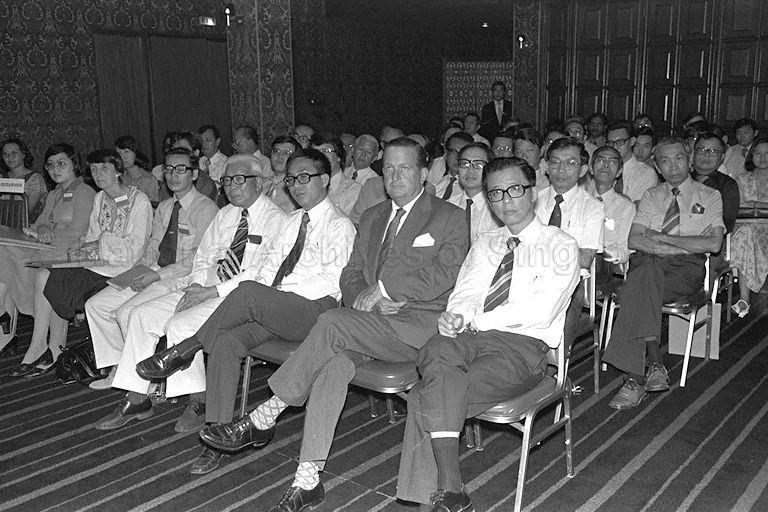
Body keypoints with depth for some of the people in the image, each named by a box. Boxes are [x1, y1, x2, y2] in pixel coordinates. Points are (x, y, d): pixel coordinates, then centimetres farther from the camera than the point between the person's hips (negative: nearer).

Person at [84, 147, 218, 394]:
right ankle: (118, 369, 6)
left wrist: (158, 275, -20)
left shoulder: (206, 208, -9)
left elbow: (200, 258, -17)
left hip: (184, 279, -8)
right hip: (156, 273, 9)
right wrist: (140, 269, -4)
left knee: (127, 312, -25)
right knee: (96, 305, -1)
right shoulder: (164, 207, 18)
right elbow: (153, 245, 18)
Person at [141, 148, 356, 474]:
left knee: (249, 292, -32)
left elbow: (331, 282, -10)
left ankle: (186, 349, -15)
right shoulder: (294, 221, 25)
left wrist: (278, 292, -15)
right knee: (226, 341, -20)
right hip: (272, 311, 7)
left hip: (315, 310, -6)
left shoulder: (339, 225, 0)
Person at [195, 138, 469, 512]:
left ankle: (261, 419, -18)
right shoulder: (372, 218, 23)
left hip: (418, 325, -5)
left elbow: (442, 277, -9)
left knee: (331, 323, -29)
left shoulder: (449, 218, 5)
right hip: (369, 323, 5)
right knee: (334, 360, -28)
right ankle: (307, 480, -27)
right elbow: (350, 274, 18)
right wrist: (364, 298, -5)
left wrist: (383, 289, -10)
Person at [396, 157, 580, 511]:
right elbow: (463, 294, 13)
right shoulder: (484, 245, 26)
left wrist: (477, 318, -7)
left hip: (524, 344, -4)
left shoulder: (560, 247, 8)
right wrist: (455, 317, -12)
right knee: (437, 354, -34)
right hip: (470, 337, 4)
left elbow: (542, 311, -6)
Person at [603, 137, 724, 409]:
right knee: (647, 273, -36)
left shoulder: (709, 196, 15)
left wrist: (663, 237, -4)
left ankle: (635, 377, -34)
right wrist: (680, 247, -7)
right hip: (647, 263, 2)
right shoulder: (651, 196, 22)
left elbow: (713, 244, -2)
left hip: (687, 268, -2)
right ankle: (654, 364, -37)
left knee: (639, 289, -34)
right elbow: (634, 240, 6)